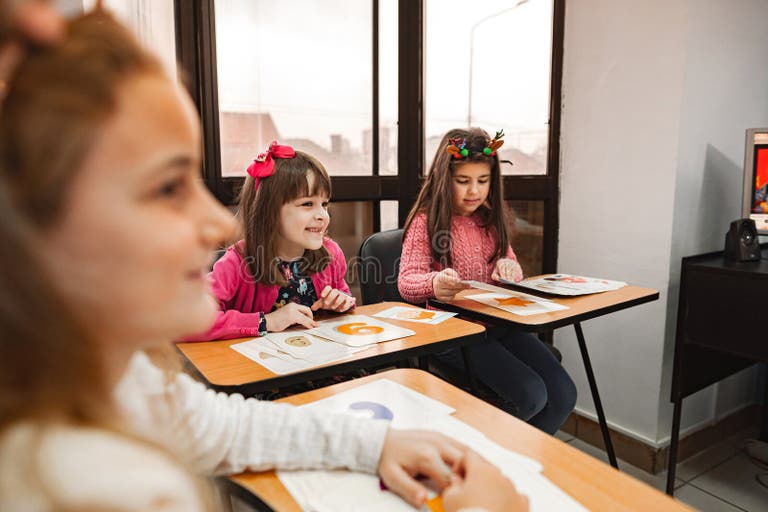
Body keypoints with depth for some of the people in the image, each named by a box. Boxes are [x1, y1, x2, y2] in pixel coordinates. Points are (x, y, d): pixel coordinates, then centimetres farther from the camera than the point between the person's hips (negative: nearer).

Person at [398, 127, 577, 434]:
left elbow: (512, 266, 18)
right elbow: (406, 282, -12)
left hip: (495, 321, 6)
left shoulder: (490, 220, 15)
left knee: (563, 395, -10)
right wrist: (434, 284, -37)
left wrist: (508, 269, -8)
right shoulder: (426, 220, -3)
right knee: (530, 396, -23)